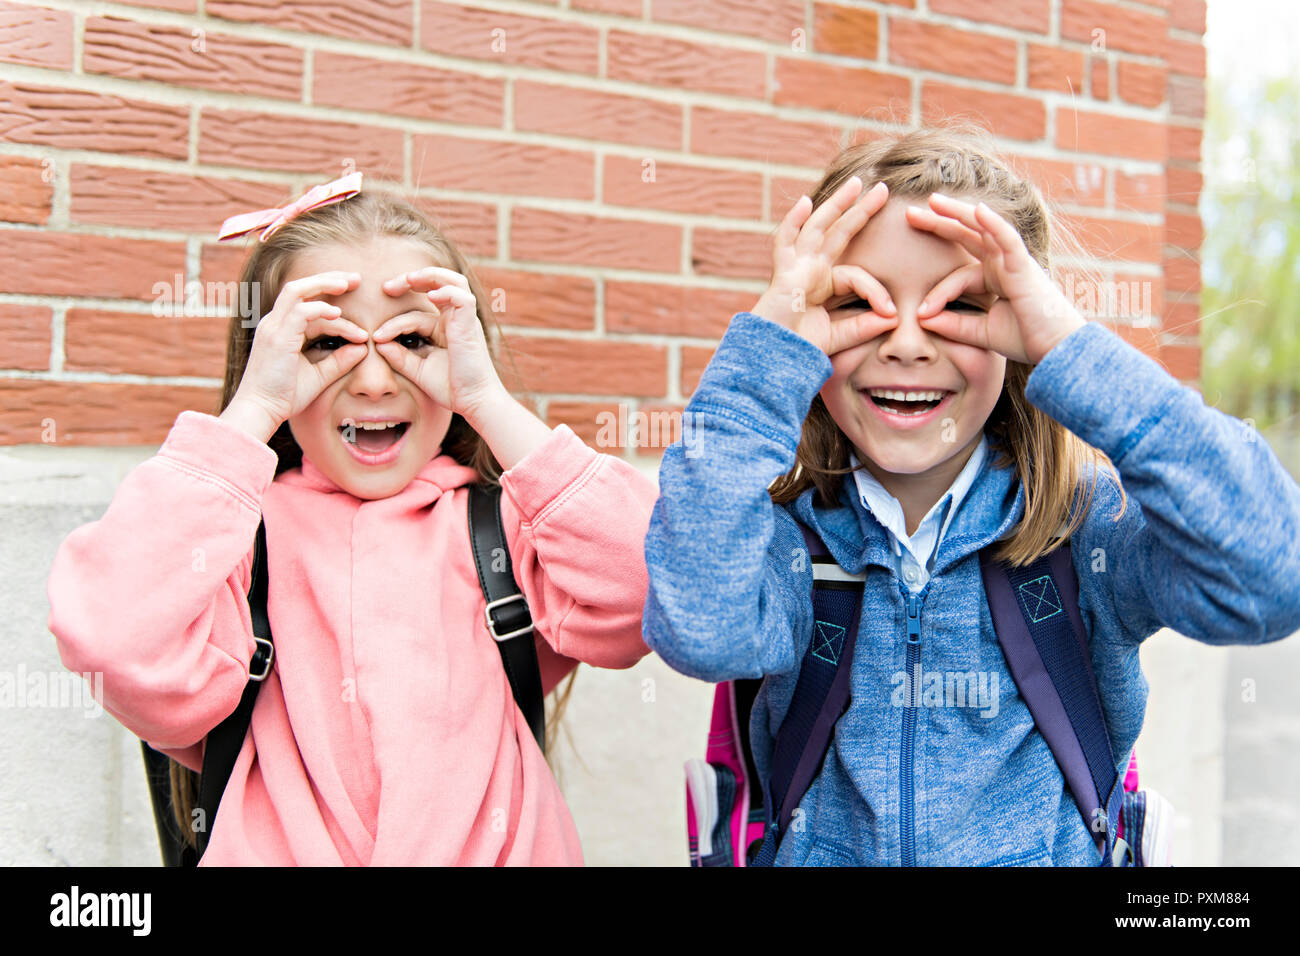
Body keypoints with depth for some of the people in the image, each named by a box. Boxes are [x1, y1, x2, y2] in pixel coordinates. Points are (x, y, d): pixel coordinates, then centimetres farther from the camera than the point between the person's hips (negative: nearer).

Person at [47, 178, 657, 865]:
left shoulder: (506, 526, 8)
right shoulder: (233, 531, 5)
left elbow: (634, 602, -8)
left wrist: (489, 401, -3)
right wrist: (252, 412, -7)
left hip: (501, 851, 1)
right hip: (278, 851, -1)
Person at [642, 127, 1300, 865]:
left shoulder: (1091, 526, -5)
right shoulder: (787, 528, -4)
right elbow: (704, 635, -24)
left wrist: (1072, 349, -22)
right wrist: (764, 359, -19)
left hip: (1056, 853, 0)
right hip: (820, 852, 0)